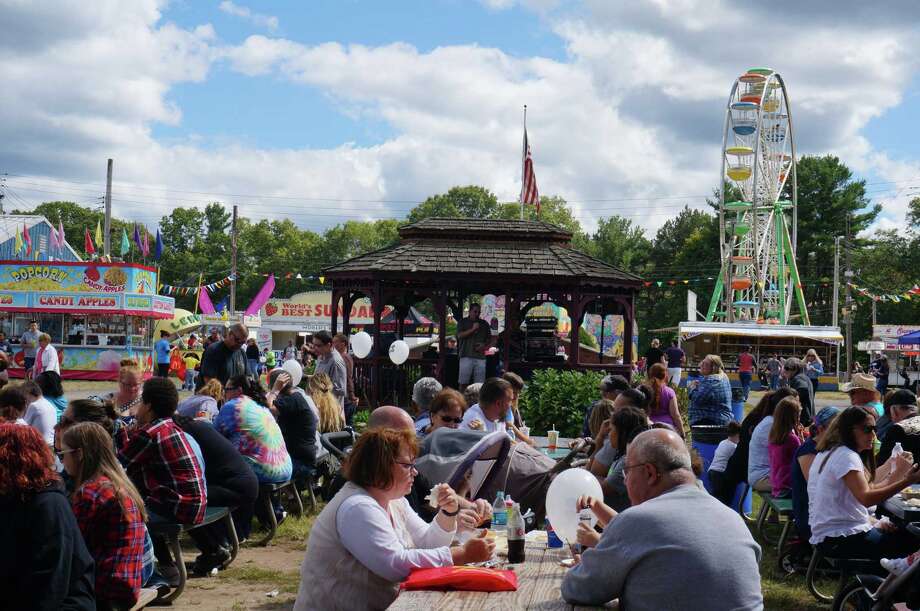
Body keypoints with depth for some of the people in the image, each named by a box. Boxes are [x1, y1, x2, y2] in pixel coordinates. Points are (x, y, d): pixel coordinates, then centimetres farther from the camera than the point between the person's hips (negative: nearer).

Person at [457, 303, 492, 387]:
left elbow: (490, 339, 19)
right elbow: (459, 335, -5)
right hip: (466, 356, -2)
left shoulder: (484, 324, 17)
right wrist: (472, 329, -10)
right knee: (463, 382, -7)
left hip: (480, 357, 2)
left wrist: (485, 347, -1)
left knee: (479, 384, -4)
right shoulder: (463, 322, 9)